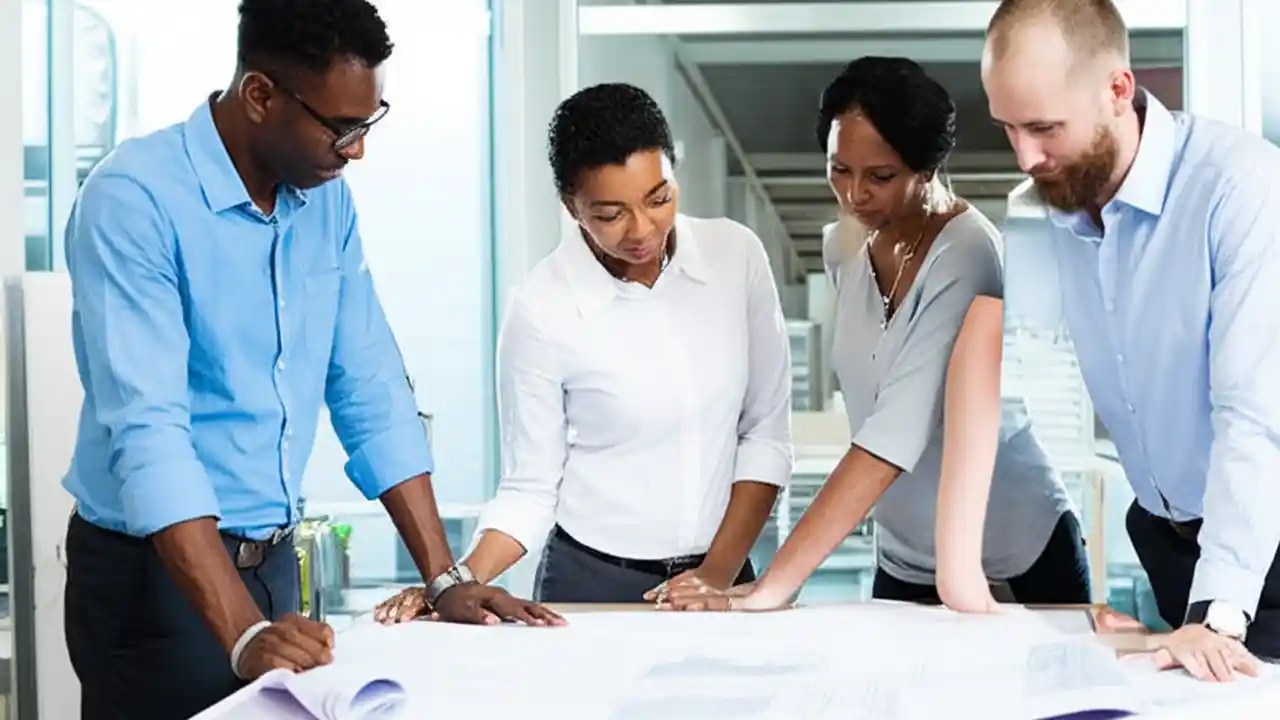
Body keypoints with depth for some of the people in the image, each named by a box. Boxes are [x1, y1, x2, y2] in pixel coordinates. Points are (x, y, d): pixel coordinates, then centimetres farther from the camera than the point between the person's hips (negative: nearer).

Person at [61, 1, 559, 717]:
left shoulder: (328, 202, 3)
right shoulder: (135, 200, -19)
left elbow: (372, 393, 6)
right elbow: (147, 428, -27)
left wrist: (445, 579, -1)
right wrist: (243, 633, -35)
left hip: (272, 562, 6)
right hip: (156, 572, -6)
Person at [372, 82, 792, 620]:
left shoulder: (736, 255, -6)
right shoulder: (541, 311, -14)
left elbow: (766, 433, -1)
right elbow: (528, 490, -7)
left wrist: (721, 571, -6)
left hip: (720, 578, 3)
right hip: (591, 585, -2)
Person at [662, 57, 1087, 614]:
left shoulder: (965, 255, -24)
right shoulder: (846, 245, -3)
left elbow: (900, 430, -32)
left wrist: (772, 587, -37)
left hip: (1020, 561, -6)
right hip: (903, 564, 6)